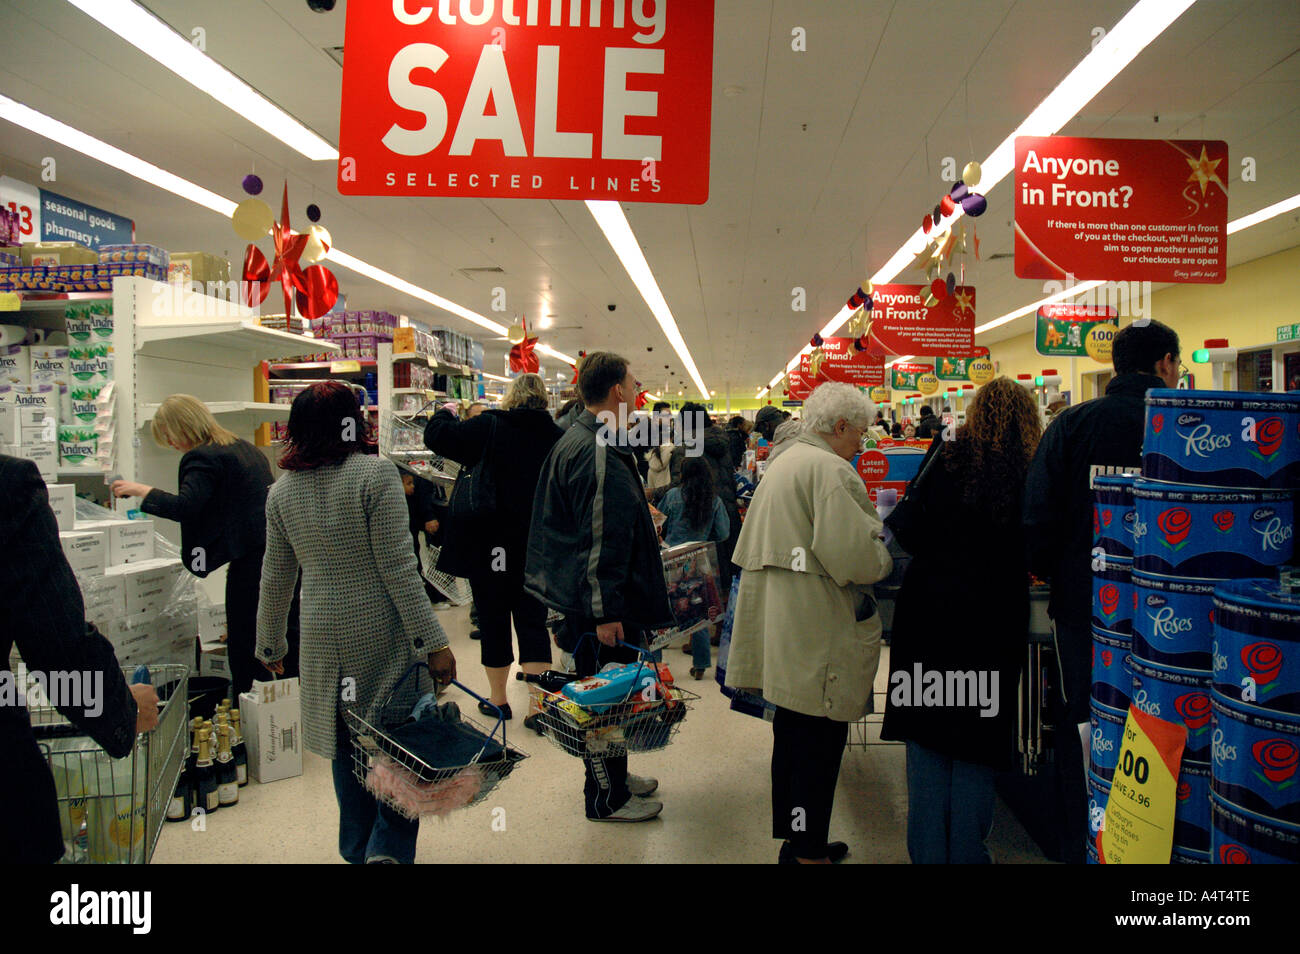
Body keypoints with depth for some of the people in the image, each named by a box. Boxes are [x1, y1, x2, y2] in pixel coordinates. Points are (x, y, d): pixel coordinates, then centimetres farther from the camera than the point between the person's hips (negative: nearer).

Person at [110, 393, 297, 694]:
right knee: (288, 634, 15)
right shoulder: (245, 447, 18)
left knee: (245, 641, 2)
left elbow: (184, 508, -21)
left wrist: (141, 491, -8)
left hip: (252, 559, -9)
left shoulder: (203, 458, -10)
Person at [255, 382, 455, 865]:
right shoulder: (376, 472, -13)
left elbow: (275, 579, 10)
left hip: (324, 638, 5)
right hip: (383, 633, -5)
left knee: (347, 747, 18)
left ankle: (357, 847, 32)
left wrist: (270, 644, 24)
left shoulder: (282, 491, 3)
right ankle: (389, 846, -3)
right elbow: (396, 566, -16)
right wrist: (433, 643, -13)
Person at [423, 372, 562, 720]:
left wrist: (446, 413, 12)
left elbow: (436, 435, -6)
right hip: (536, 548, 2)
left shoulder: (489, 427, -9)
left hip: (489, 544, -2)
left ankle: (498, 699, 23)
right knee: (532, 621, 9)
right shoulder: (556, 437, -2)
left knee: (492, 620, 11)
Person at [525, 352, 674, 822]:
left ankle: (613, 775, 37)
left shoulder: (576, 440, 13)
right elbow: (598, 541, -25)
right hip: (602, 606, -11)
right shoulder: (597, 454, -22)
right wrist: (604, 612, -23)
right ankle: (606, 798, 18)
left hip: (591, 601, 11)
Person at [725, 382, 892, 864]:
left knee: (791, 737, 19)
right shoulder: (830, 470, -15)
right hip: (819, 638, -10)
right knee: (819, 743, 2)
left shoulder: (781, 463, 16)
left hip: (780, 632, 10)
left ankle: (796, 837, 33)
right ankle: (809, 850, 13)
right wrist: (884, 556, -2)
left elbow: (751, 548, 21)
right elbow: (854, 557, -24)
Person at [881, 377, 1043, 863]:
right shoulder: (1032, 475, -5)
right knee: (976, 743, 12)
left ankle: (928, 852, 18)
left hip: (928, 612, 0)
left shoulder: (946, 459, -6)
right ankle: (966, 854, 19)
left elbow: (912, 535, -7)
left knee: (927, 737, 10)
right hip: (992, 622, 0)